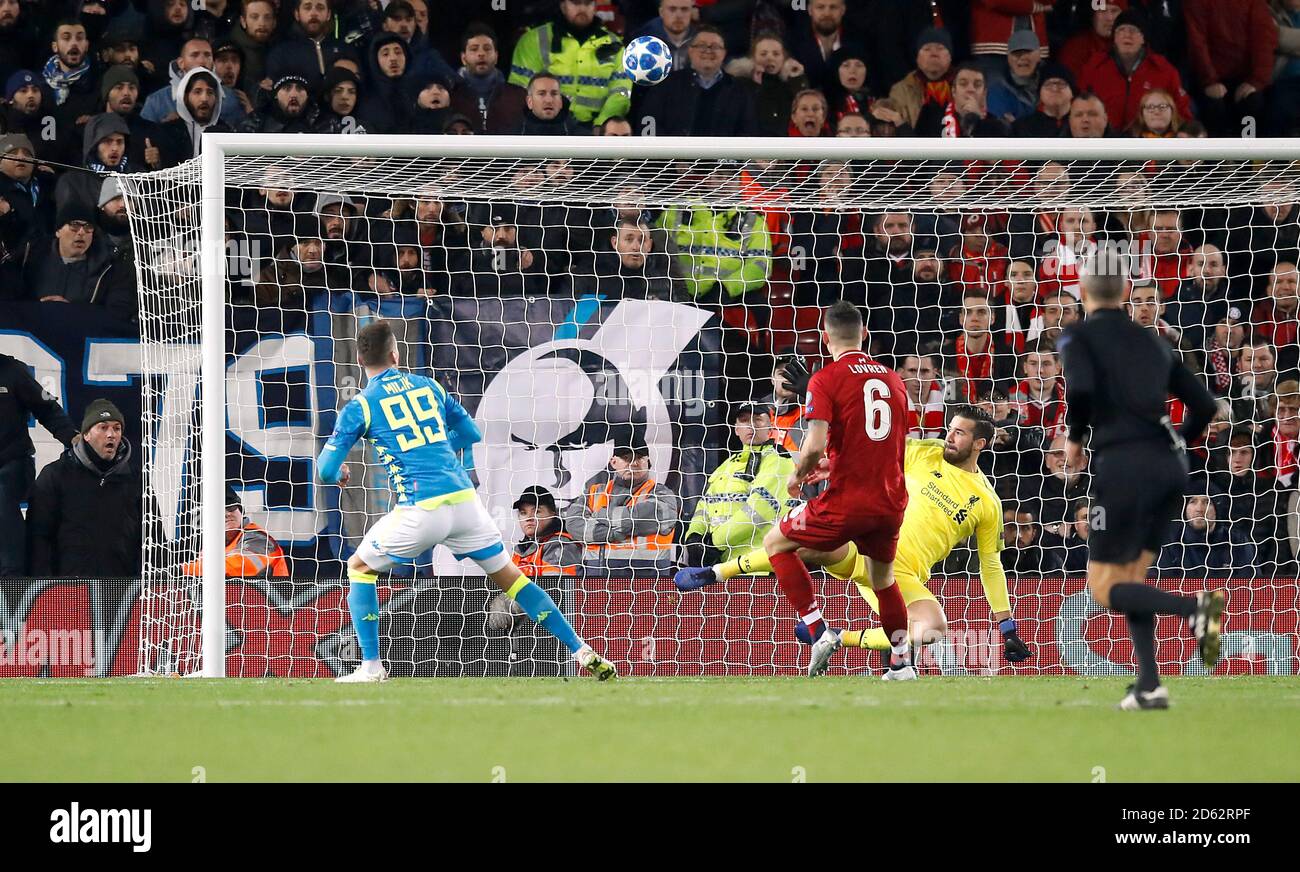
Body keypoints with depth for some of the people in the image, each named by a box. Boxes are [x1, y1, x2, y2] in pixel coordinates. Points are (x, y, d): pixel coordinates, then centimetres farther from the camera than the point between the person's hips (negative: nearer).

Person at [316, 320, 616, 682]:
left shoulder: (359, 406, 2)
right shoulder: (428, 385, 15)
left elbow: (326, 470, 2)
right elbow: (471, 433, 25)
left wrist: (339, 474, 26)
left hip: (420, 511, -4)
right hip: (464, 499, 4)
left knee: (359, 568, 18)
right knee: (509, 575, 16)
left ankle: (371, 667, 10)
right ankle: (583, 652, 11)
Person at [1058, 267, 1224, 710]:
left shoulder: (1078, 336, 2)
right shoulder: (1152, 342, 17)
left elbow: (1080, 387, -18)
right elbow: (1203, 404, 13)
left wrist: (1074, 438, 0)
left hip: (1123, 465, -6)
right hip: (1170, 466, 6)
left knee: (1105, 589, 1)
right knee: (1130, 580, 18)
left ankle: (1194, 607, -24)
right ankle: (1149, 686, 5)